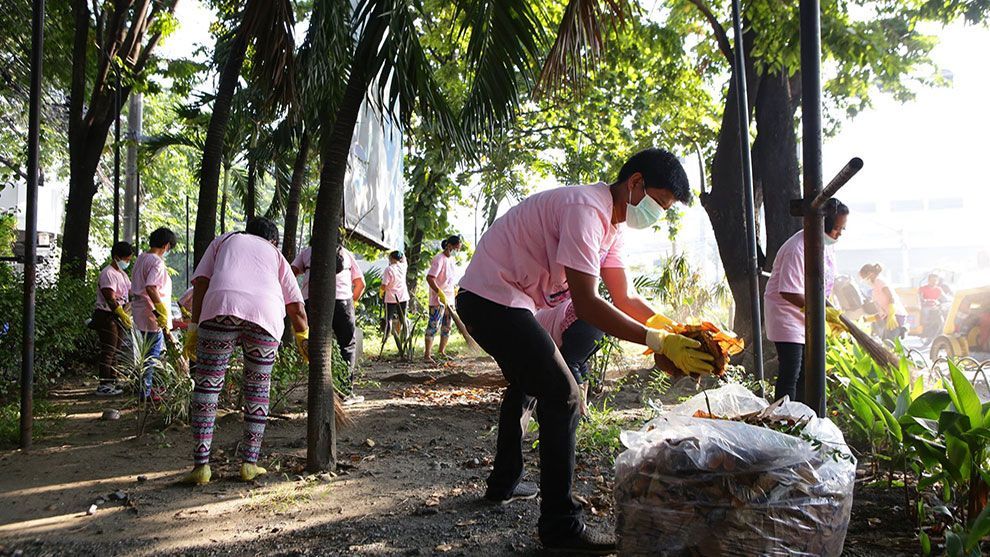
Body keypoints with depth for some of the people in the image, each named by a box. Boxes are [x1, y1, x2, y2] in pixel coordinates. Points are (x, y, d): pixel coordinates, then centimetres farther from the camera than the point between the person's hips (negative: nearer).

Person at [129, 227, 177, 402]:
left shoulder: (141, 258, 12)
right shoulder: (157, 263, -17)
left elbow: (135, 285, 18)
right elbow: (151, 288, -28)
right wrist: (162, 311, -24)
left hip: (140, 312, 10)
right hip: (153, 315, -10)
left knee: (151, 351, 19)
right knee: (153, 354, -1)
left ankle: (148, 386, 28)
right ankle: (146, 392, 4)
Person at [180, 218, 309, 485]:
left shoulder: (223, 240, 32)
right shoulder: (275, 255, 33)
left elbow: (201, 283, 15)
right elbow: (297, 308, 27)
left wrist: (194, 327, 14)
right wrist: (303, 338, 41)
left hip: (221, 306, -1)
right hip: (266, 313, 1)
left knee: (207, 384, 6)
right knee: (258, 388, 14)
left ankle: (201, 465, 2)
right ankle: (249, 463, 16)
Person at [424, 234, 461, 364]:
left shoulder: (451, 259, 14)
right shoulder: (439, 259, -14)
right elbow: (429, 278, -22)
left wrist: (454, 290, 18)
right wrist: (441, 294, -25)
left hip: (449, 299, 9)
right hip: (437, 300, -9)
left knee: (447, 327, 12)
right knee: (434, 326, -7)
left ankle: (441, 351, 25)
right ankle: (427, 354, -2)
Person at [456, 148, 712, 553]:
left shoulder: (611, 222, 9)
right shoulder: (586, 210, -23)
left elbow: (625, 298, 7)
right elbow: (587, 305, -29)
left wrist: (678, 332, -6)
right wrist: (660, 342, -29)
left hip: (503, 303, 11)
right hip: (492, 297, -11)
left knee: (526, 385, 27)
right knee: (562, 395, -14)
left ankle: (504, 483, 42)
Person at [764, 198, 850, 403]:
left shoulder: (828, 245, 4)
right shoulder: (797, 248, -24)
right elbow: (789, 293, -26)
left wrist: (832, 313, 10)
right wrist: (823, 311, -25)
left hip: (810, 316, 9)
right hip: (787, 312, -9)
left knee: (807, 372, 11)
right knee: (790, 373, -12)